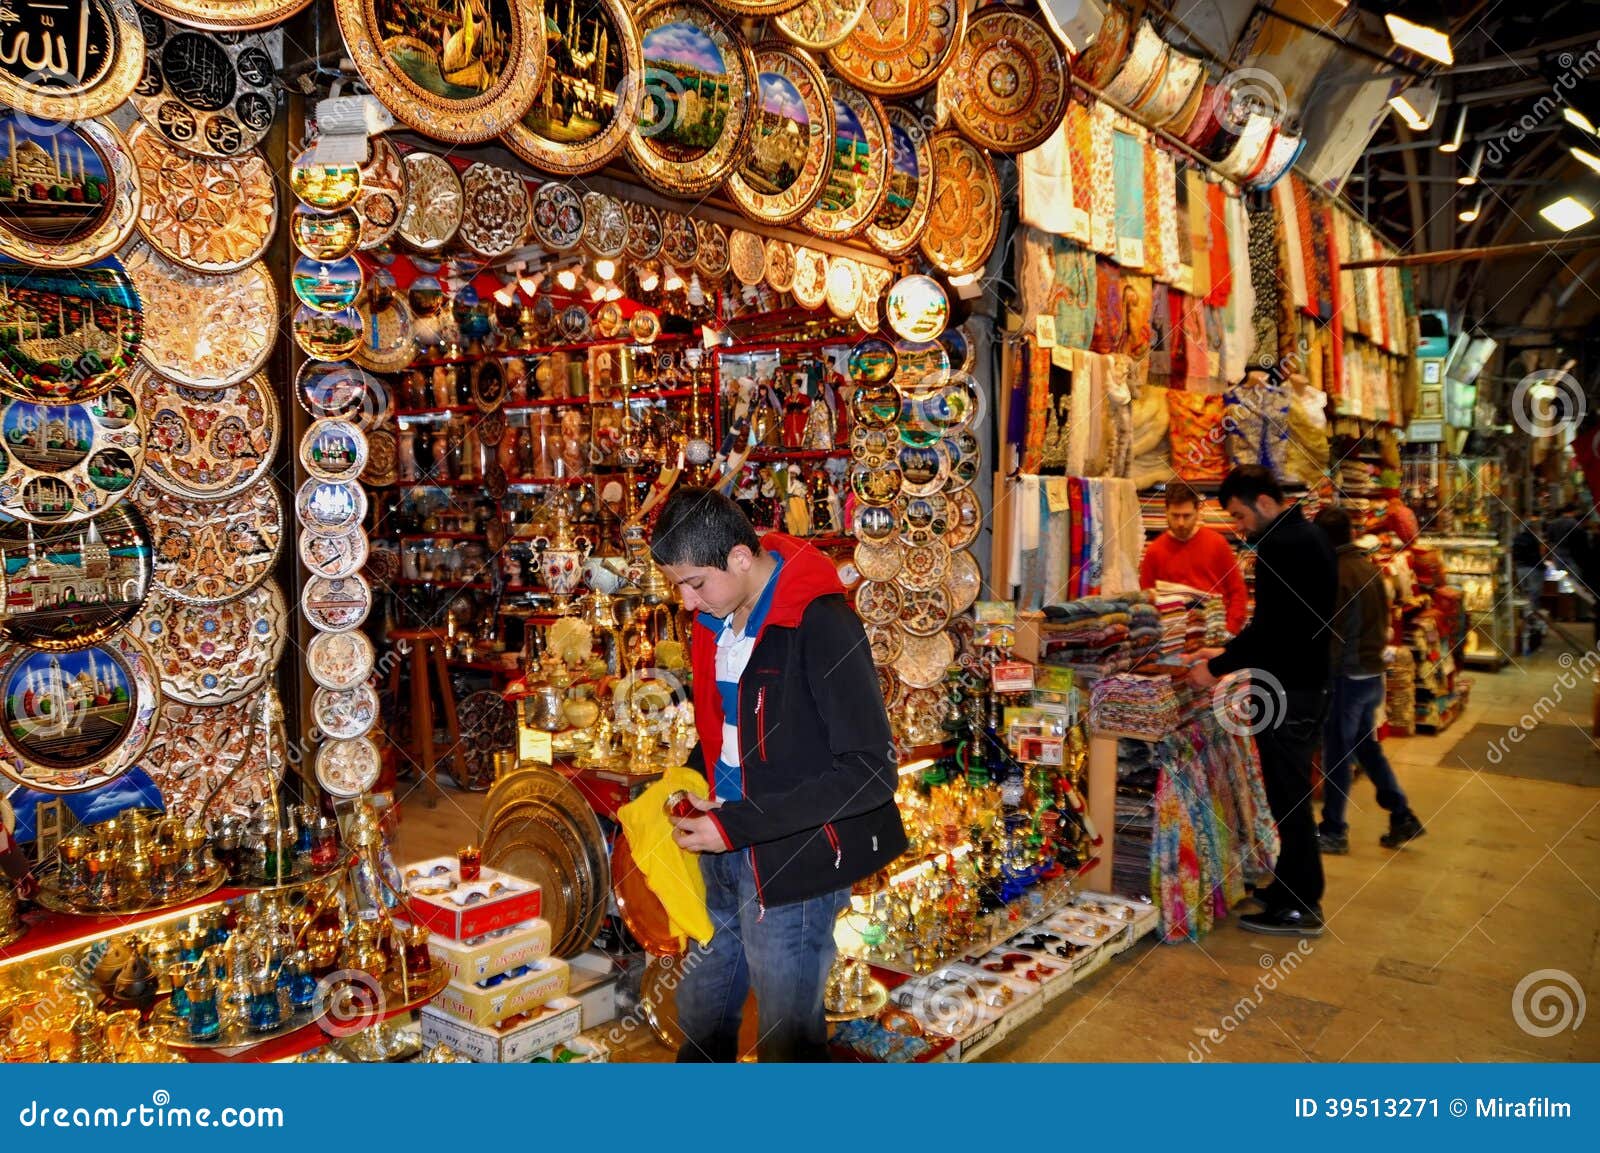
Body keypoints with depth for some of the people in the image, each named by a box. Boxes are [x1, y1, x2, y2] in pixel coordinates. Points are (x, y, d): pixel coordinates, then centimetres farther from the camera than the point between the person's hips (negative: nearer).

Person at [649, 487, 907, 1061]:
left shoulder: (823, 625, -22)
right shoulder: (715, 617, 3)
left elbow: (871, 772, -23)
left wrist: (738, 824, -22)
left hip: (792, 863, -7)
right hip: (724, 850, 8)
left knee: (787, 1038, 10)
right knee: (700, 1018, 23)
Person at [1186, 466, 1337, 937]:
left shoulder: (1280, 546, -19)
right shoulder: (1308, 537, 14)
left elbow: (1271, 628, -24)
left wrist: (1217, 668, -14)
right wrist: (1229, 653, 17)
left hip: (1287, 692, -11)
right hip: (1308, 685, 11)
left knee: (1288, 796, -2)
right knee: (1291, 791, 17)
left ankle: (1300, 907, 6)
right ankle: (1293, 886, 27)